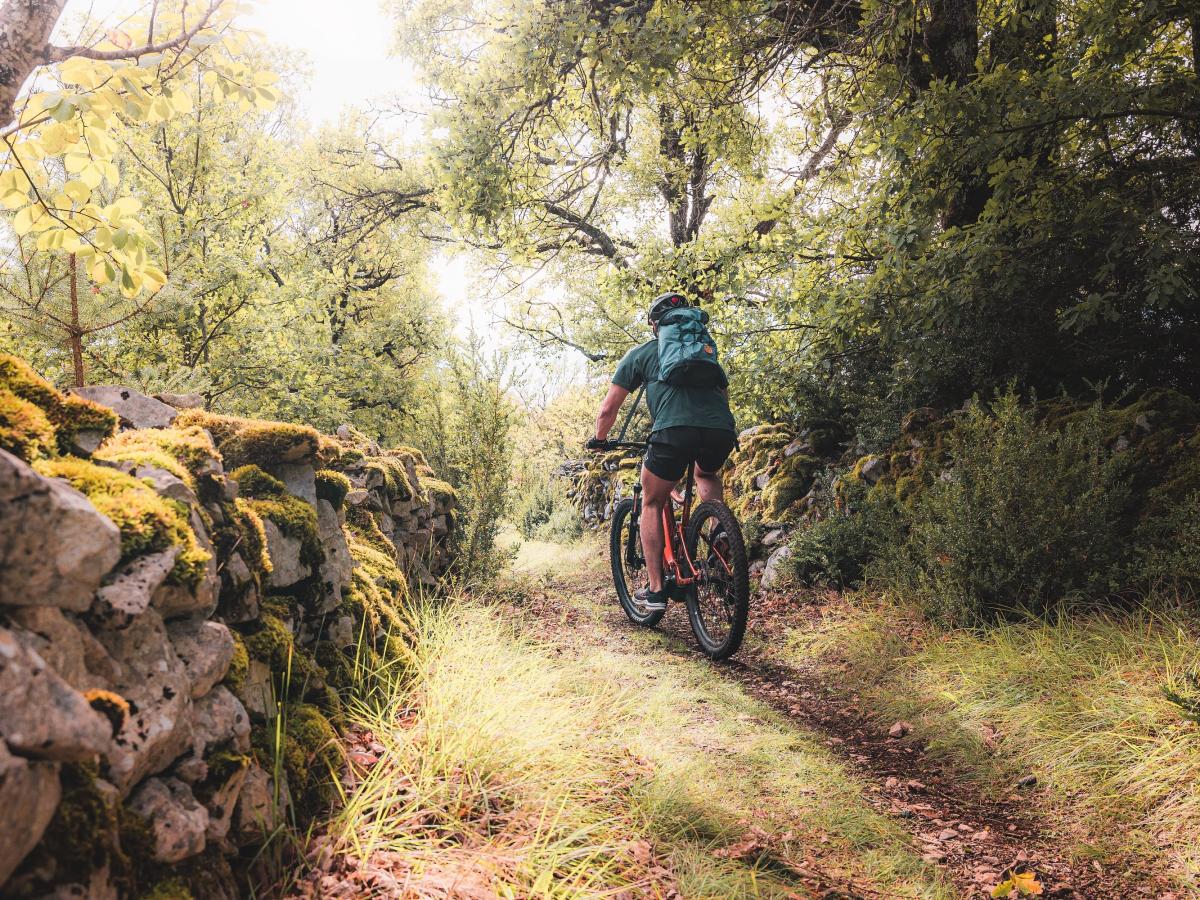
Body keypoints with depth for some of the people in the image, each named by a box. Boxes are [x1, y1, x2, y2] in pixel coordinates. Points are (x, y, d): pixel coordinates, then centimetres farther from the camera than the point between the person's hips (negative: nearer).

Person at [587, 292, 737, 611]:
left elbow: (608, 409, 21)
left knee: (652, 504, 20)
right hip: (723, 432, 3)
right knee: (707, 474, 38)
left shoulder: (641, 353, 23)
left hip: (673, 431, -3)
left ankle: (655, 590, 16)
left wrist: (599, 440, 39)